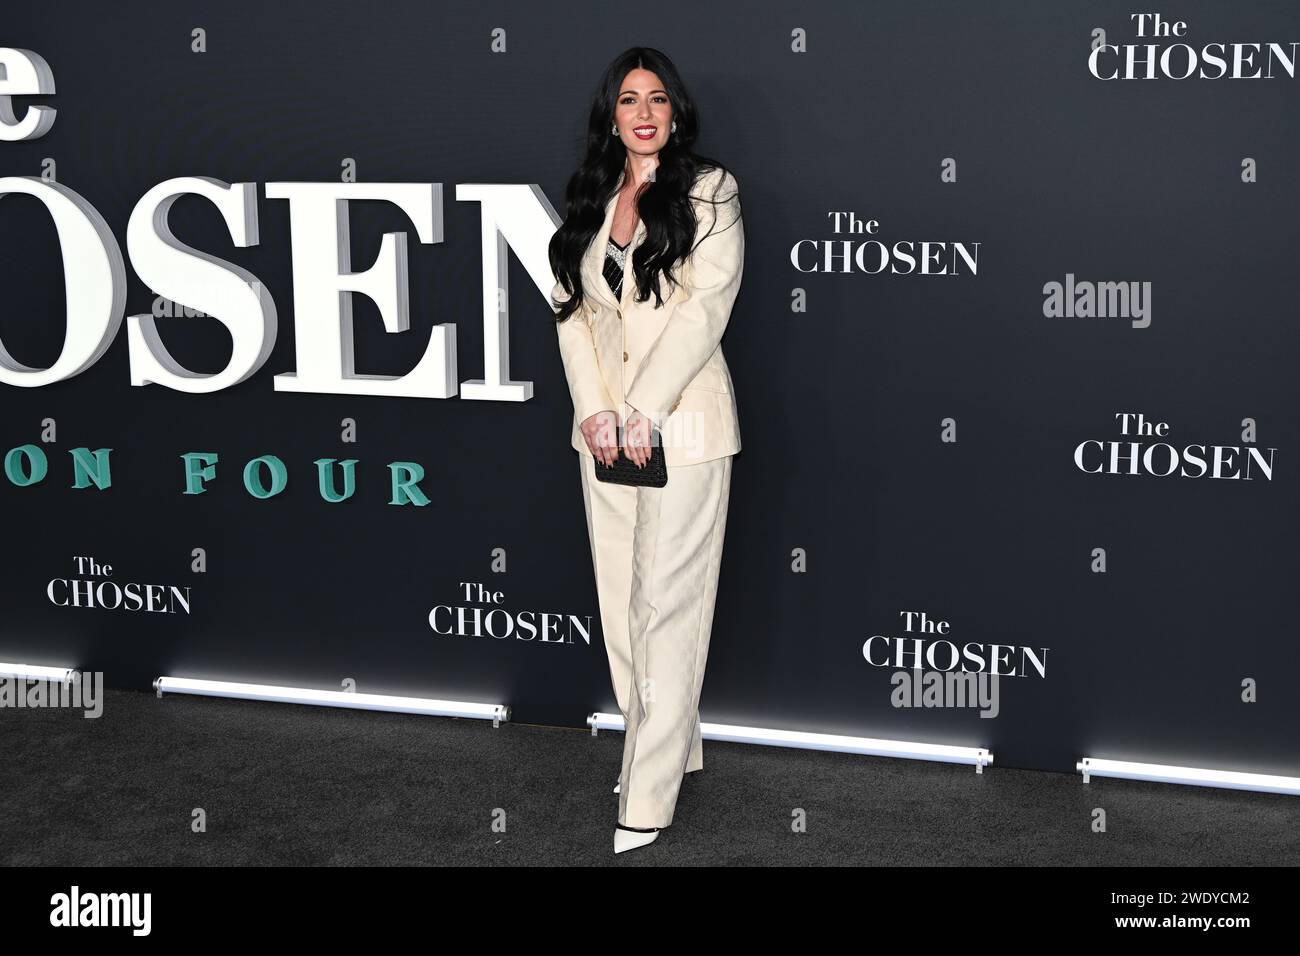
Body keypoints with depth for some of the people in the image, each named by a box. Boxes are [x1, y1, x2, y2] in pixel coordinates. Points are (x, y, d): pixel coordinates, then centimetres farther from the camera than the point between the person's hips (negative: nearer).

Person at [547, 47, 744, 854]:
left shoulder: (710, 191, -2)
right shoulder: (589, 202, 13)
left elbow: (704, 307, -10)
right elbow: (571, 310, 7)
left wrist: (644, 410, -16)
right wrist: (596, 411, -6)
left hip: (682, 422, -5)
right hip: (604, 426, 6)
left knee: (666, 602, -6)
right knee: (620, 598, 9)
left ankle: (650, 795, -2)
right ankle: (673, 748, 24)